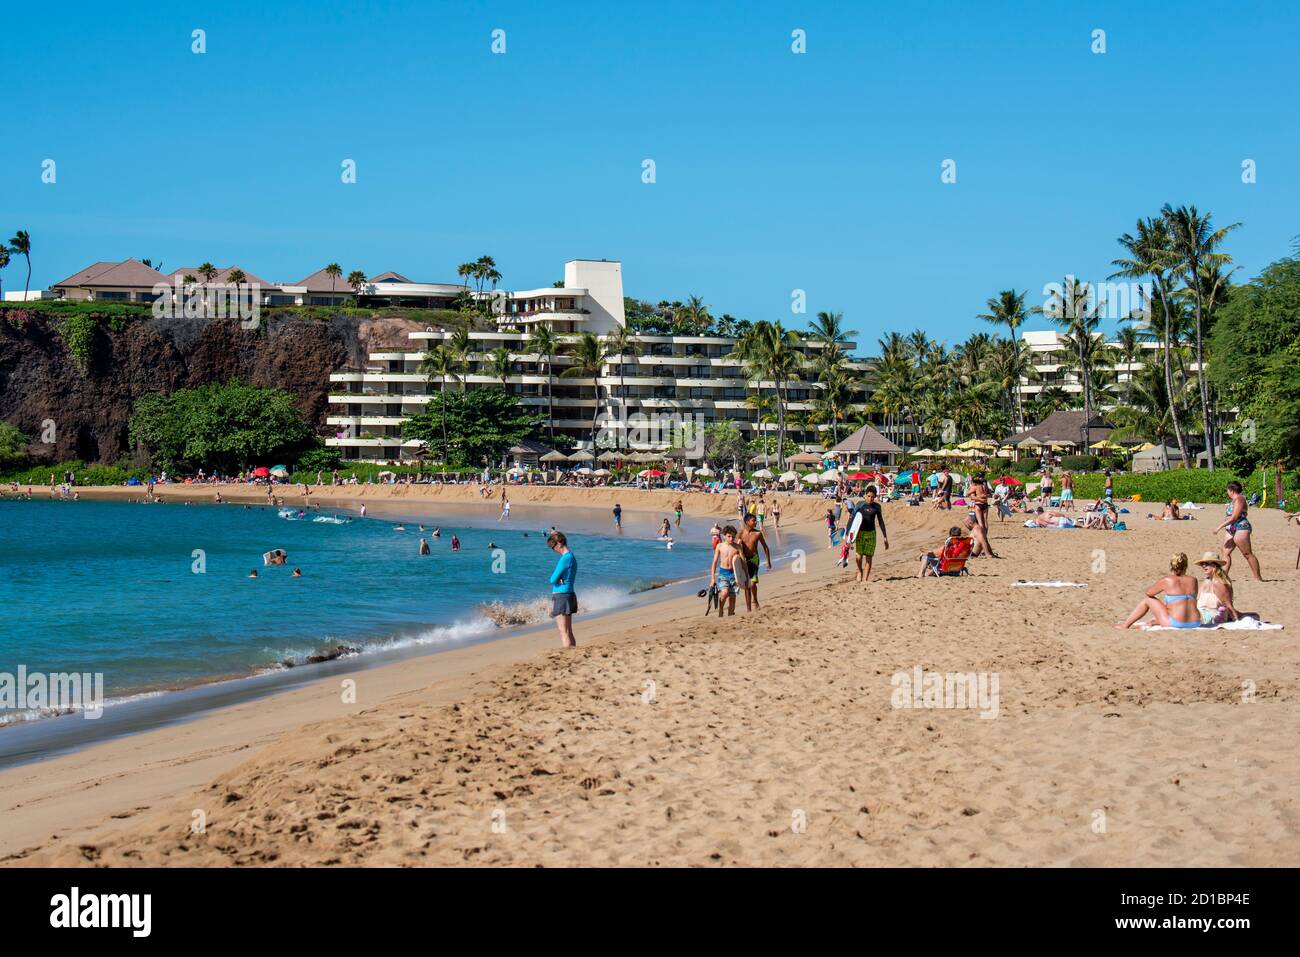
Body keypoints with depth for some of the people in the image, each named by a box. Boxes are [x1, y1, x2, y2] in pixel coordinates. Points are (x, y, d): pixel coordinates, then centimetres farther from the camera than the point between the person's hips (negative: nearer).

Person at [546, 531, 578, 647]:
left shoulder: (565, 558, -17)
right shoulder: (572, 557, 14)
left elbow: (553, 579, -16)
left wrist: (556, 579, 3)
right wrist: (558, 579, -6)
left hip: (561, 597, -10)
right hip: (569, 595, 10)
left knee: (564, 632, -9)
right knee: (569, 632, 14)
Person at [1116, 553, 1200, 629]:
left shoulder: (1167, 580, -5)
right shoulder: (1193, 580, 8)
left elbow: (1149, 592, 7)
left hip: (1176, 623, -5)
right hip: (1195, 623, 5)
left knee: (1148, 599, 15)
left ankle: (1126, 624, 26)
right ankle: (1154, 621, 54)